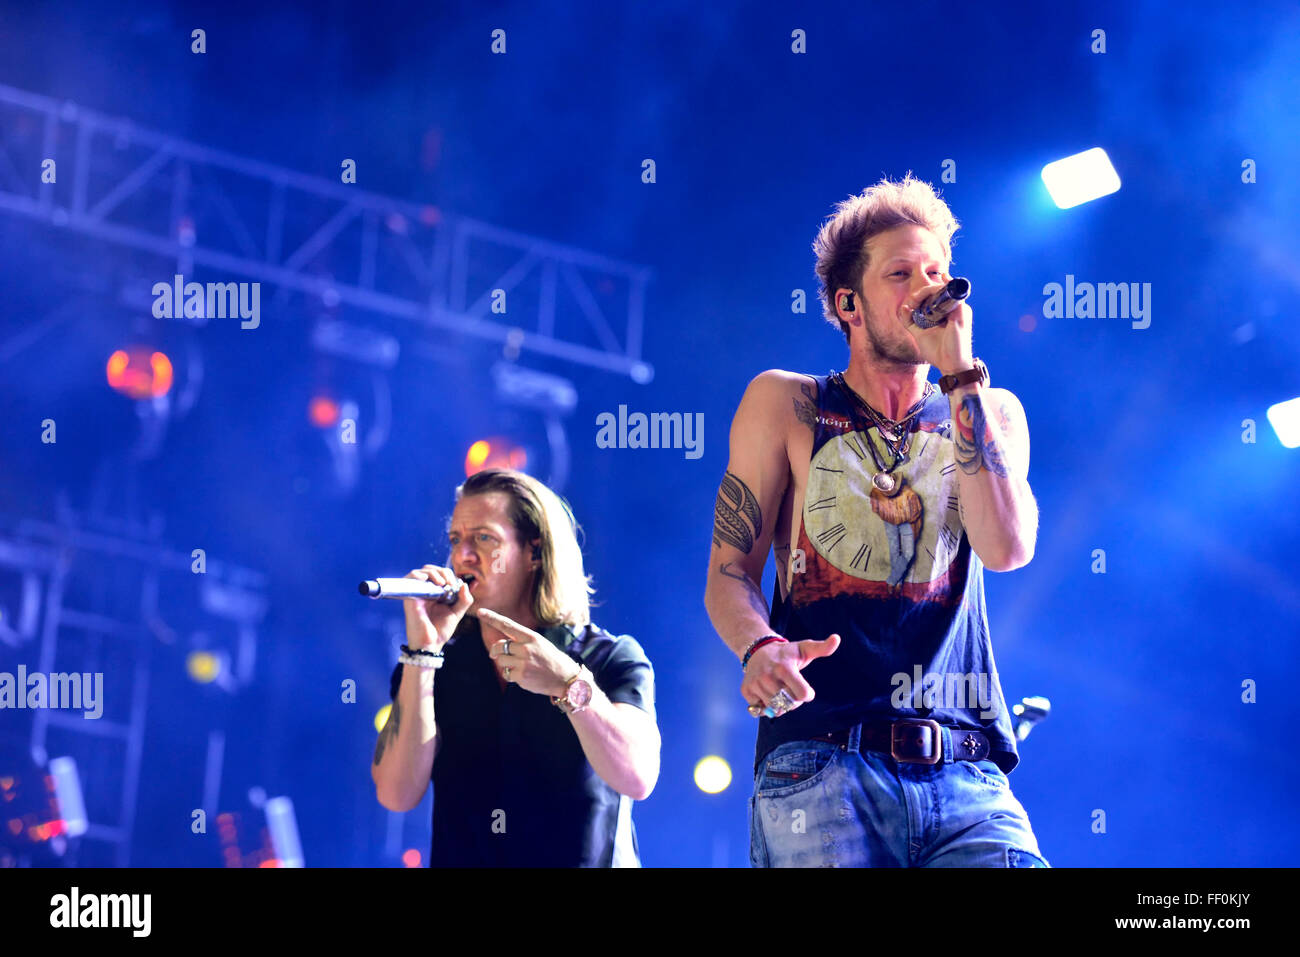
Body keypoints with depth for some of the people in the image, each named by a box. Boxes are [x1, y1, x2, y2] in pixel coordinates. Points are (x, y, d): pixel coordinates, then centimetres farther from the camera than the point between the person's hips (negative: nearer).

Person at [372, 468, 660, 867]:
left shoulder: (612, 659, 3)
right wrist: (423, 652, -9)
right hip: (460, 858, 2)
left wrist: (569, 685, -25)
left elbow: (638, 779, -13)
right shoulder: (434, 667, 9)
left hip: (590, 861, -2)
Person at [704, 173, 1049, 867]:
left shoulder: (989, 413, 16)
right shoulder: (784, 405, 12)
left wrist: (960, 375, -4)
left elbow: (1008, 549, -3)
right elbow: (729, 571, 8)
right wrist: (760, 647, -15)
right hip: (820, 761, -1)